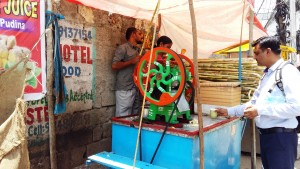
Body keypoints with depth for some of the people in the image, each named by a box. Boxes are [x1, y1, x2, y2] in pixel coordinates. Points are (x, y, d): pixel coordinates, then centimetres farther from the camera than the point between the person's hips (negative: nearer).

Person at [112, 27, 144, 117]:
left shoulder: (138, 50, 19)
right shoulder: (123, 48, -4)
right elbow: (114, 65, -14)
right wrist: (132, 61, -13)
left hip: (136, 88, 7)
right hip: (125, 89, -7)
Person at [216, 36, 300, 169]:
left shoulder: (288, 72, -13)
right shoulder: (267, 74, 14)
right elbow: (254, 103, 17)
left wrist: (260, 110, -22)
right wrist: (229, 111, 12)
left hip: (281, 136, -8)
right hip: (266, 135, 8)